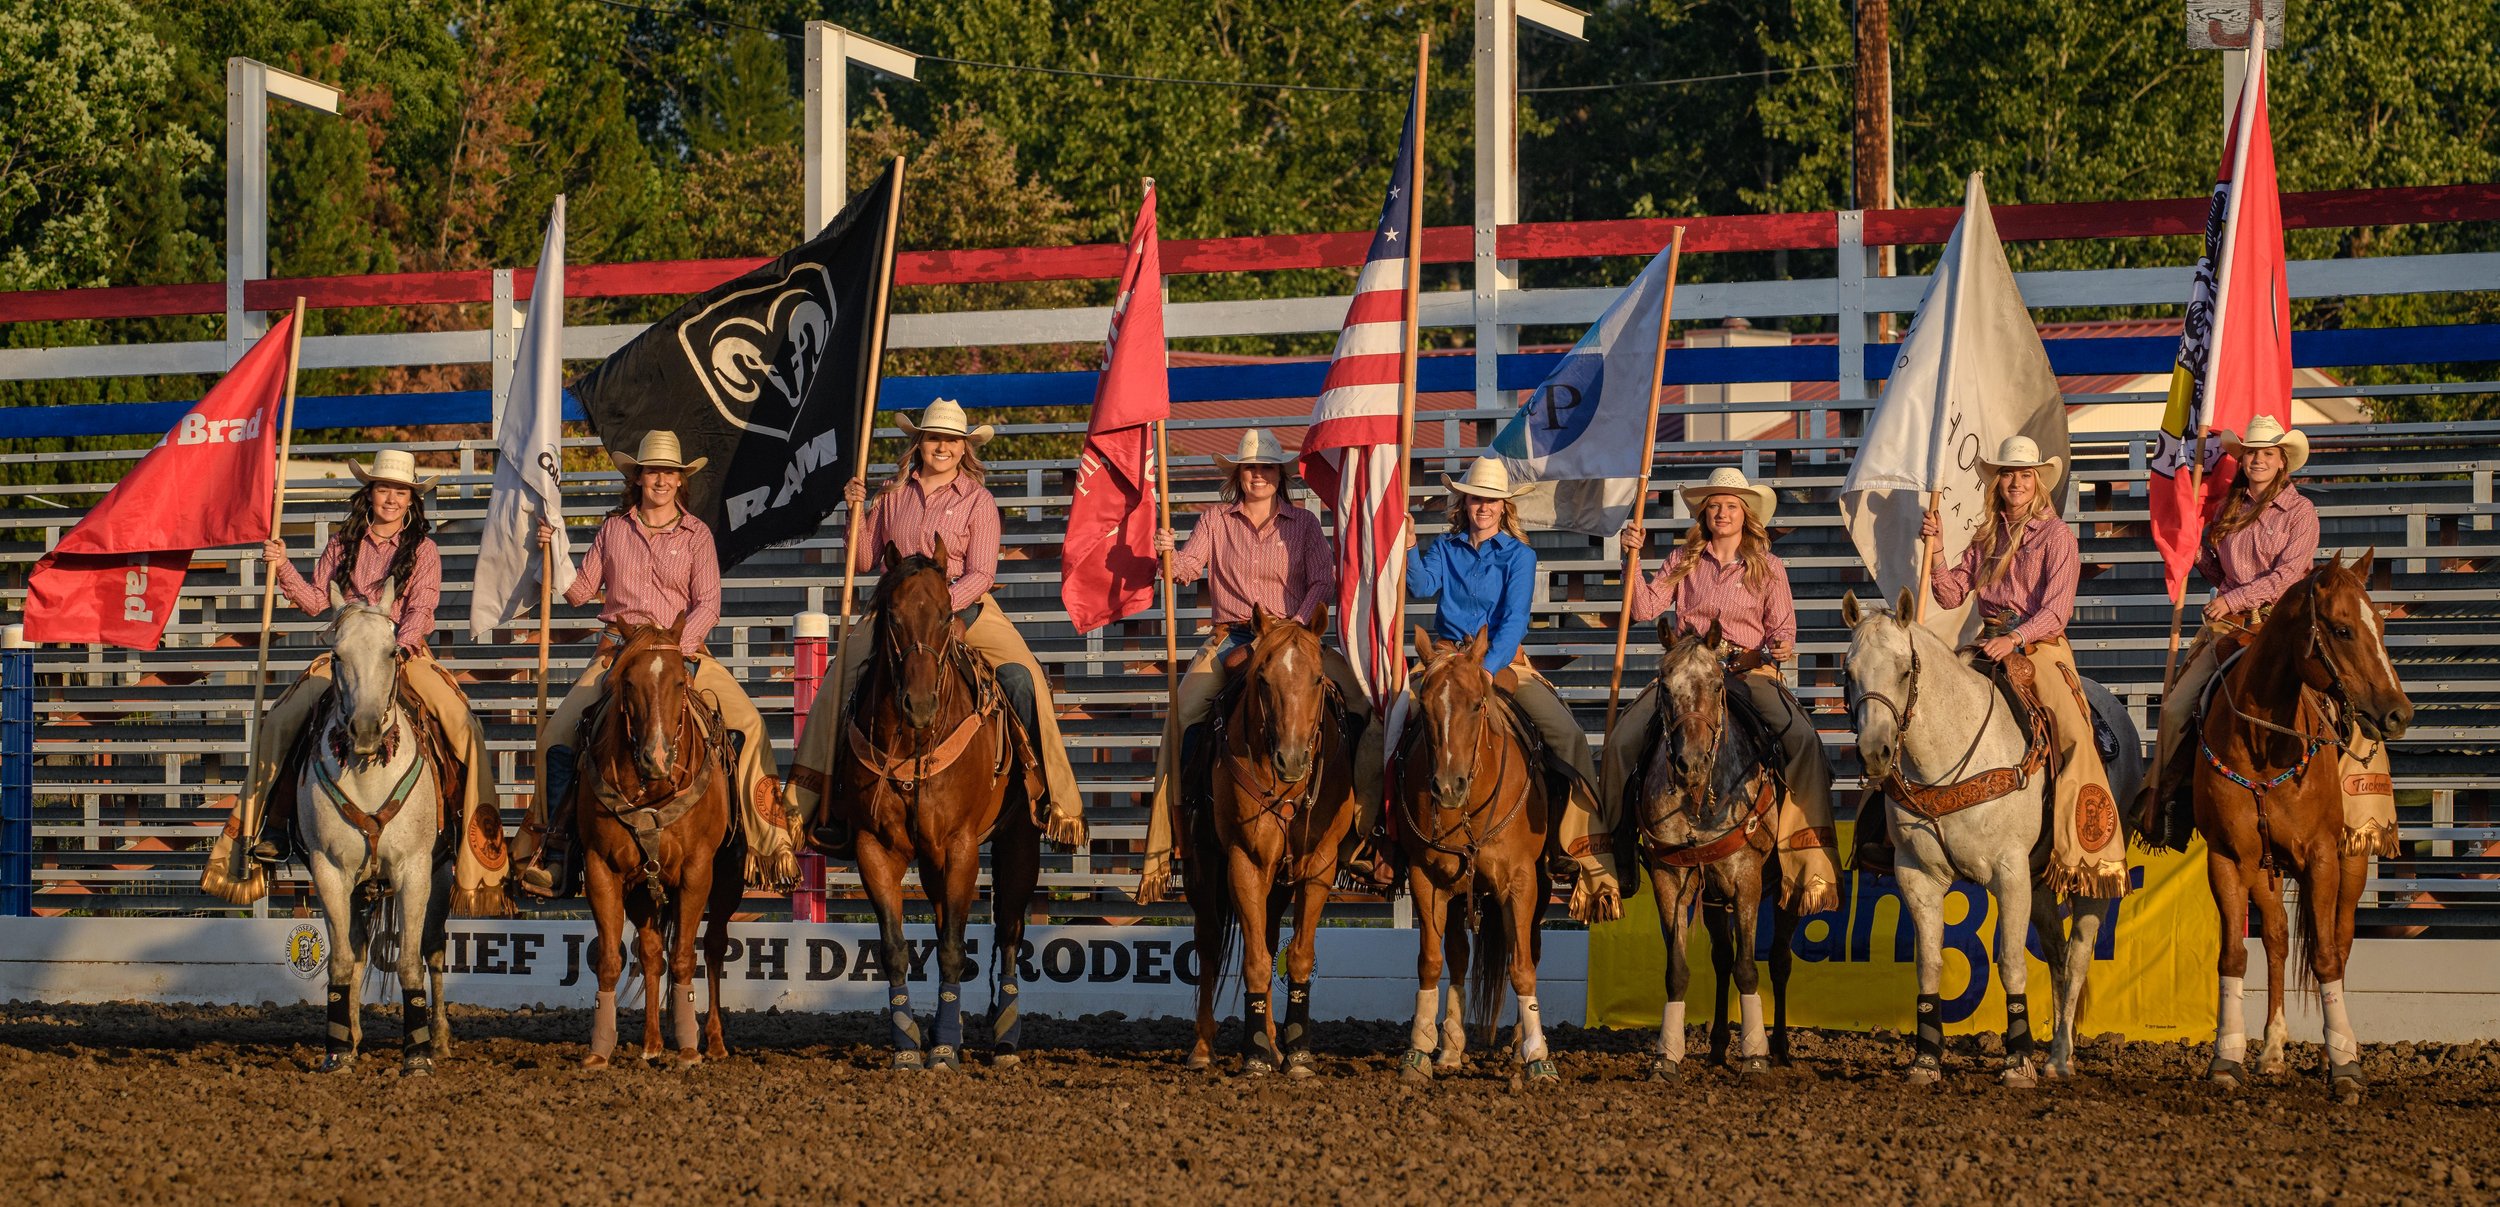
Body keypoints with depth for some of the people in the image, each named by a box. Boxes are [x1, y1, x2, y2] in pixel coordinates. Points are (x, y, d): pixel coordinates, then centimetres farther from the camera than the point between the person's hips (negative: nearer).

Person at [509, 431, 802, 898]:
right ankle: (556, 852, -5)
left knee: (747, 725, -20)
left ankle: (770, 842, -11)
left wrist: (677, 649, -19)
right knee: (557, 734, -17)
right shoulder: (614, 528, 10)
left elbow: (708, 604, -3)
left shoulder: (696, 534, 5)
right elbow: (579, 592, 11)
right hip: (618, 649, 1)